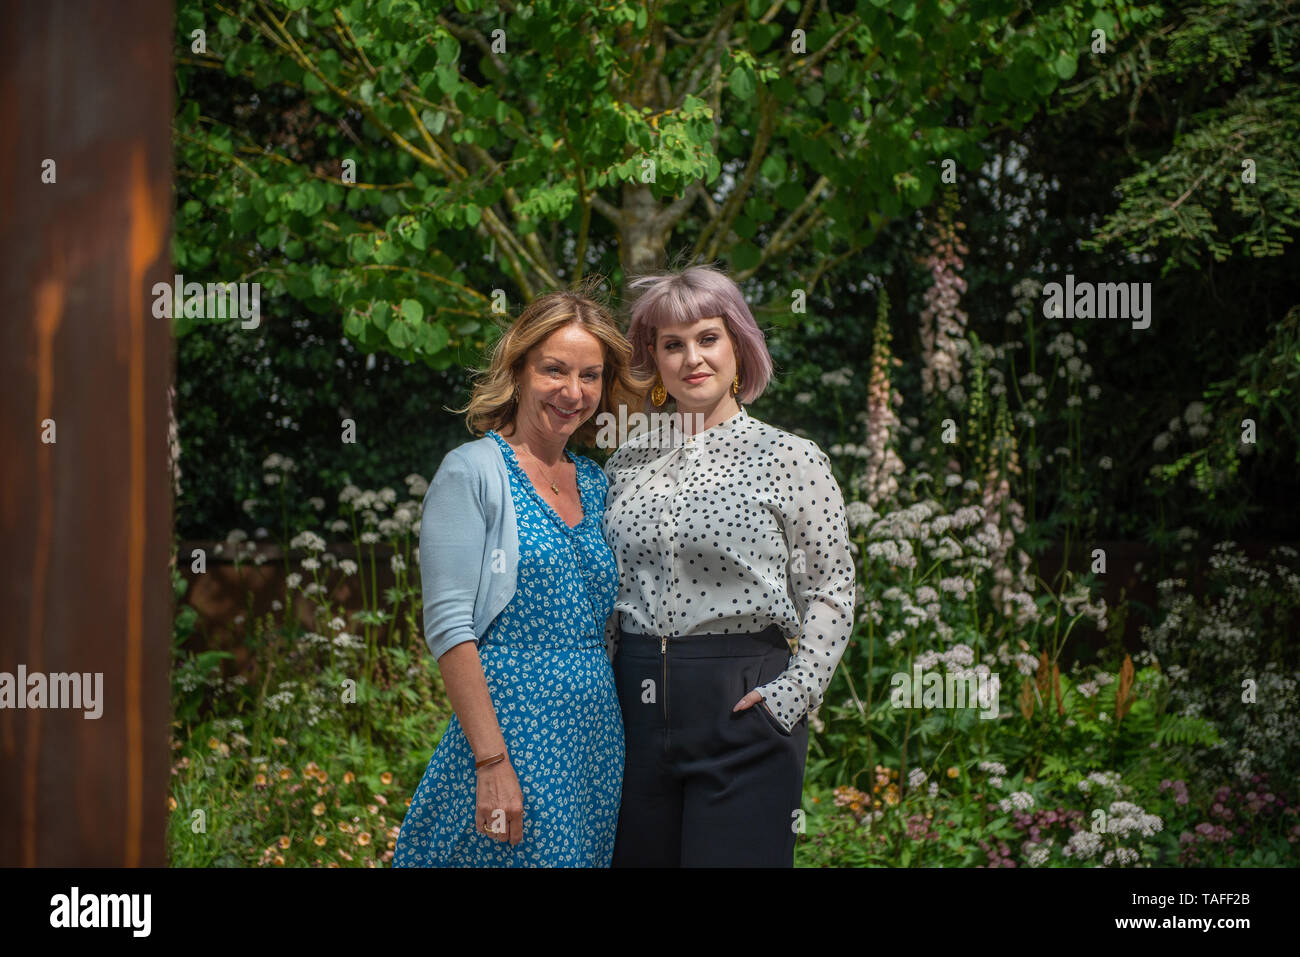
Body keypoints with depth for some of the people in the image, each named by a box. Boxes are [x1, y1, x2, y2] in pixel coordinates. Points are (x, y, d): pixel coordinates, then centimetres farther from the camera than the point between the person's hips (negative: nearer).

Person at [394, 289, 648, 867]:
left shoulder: (593, 484, 13)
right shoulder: (474, 471, -6)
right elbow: (447, 625, -13)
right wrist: (492, 761, -20)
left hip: (596, 732, 7)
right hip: (513, 726, -6)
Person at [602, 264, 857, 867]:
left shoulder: (790, 459, -1)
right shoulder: (627, 464, 10)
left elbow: (831, 590, -2)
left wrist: (793, 693, -12)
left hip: (742, 701, -4)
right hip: (636, 699, 4)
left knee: (735, 856, -3)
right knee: (636, 855, 8)